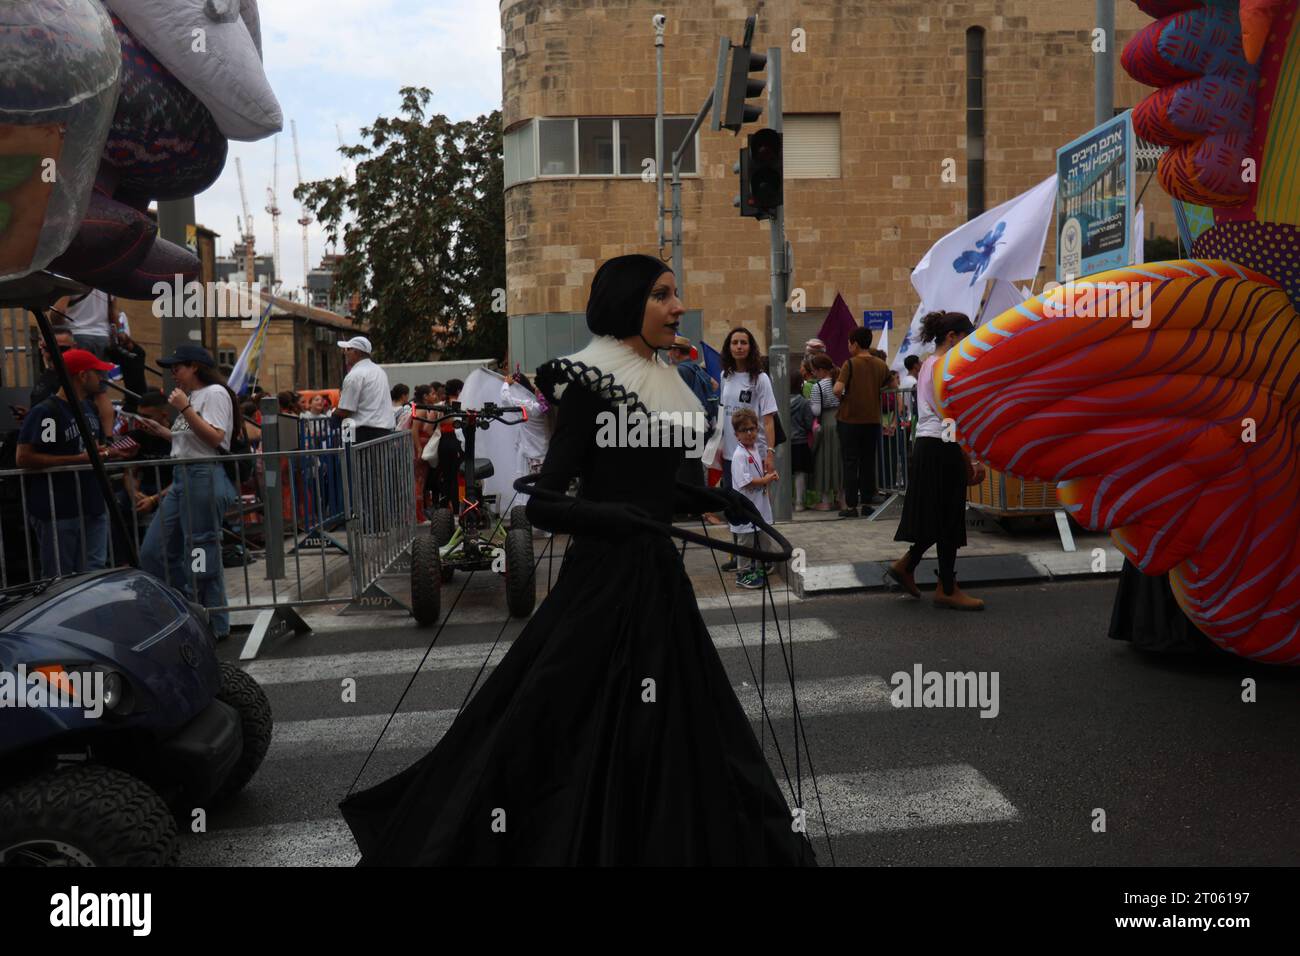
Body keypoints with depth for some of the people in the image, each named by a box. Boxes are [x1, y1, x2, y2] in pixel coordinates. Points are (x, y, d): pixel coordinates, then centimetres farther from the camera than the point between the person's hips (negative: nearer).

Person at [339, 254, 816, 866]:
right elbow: (543, 504, -20)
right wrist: (629, 520, -32)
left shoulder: (661, 384, 11)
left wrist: (712, 500, 6)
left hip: (656, 575, 9)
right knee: (591, 738, 1)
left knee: (661, 733, 18)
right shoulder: (592, 386, -15)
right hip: (606, 581, -9)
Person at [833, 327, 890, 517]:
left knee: (851, 463, 3)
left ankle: (851, 505, 3)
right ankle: (867, 503, 15)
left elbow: (837, 389, -21)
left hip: (850, 420, -4)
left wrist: (841, 398, -1)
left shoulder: (851, 364, -11)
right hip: (873, 420, 4)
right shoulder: (881, 365, 3)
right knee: (868, 462, 12)